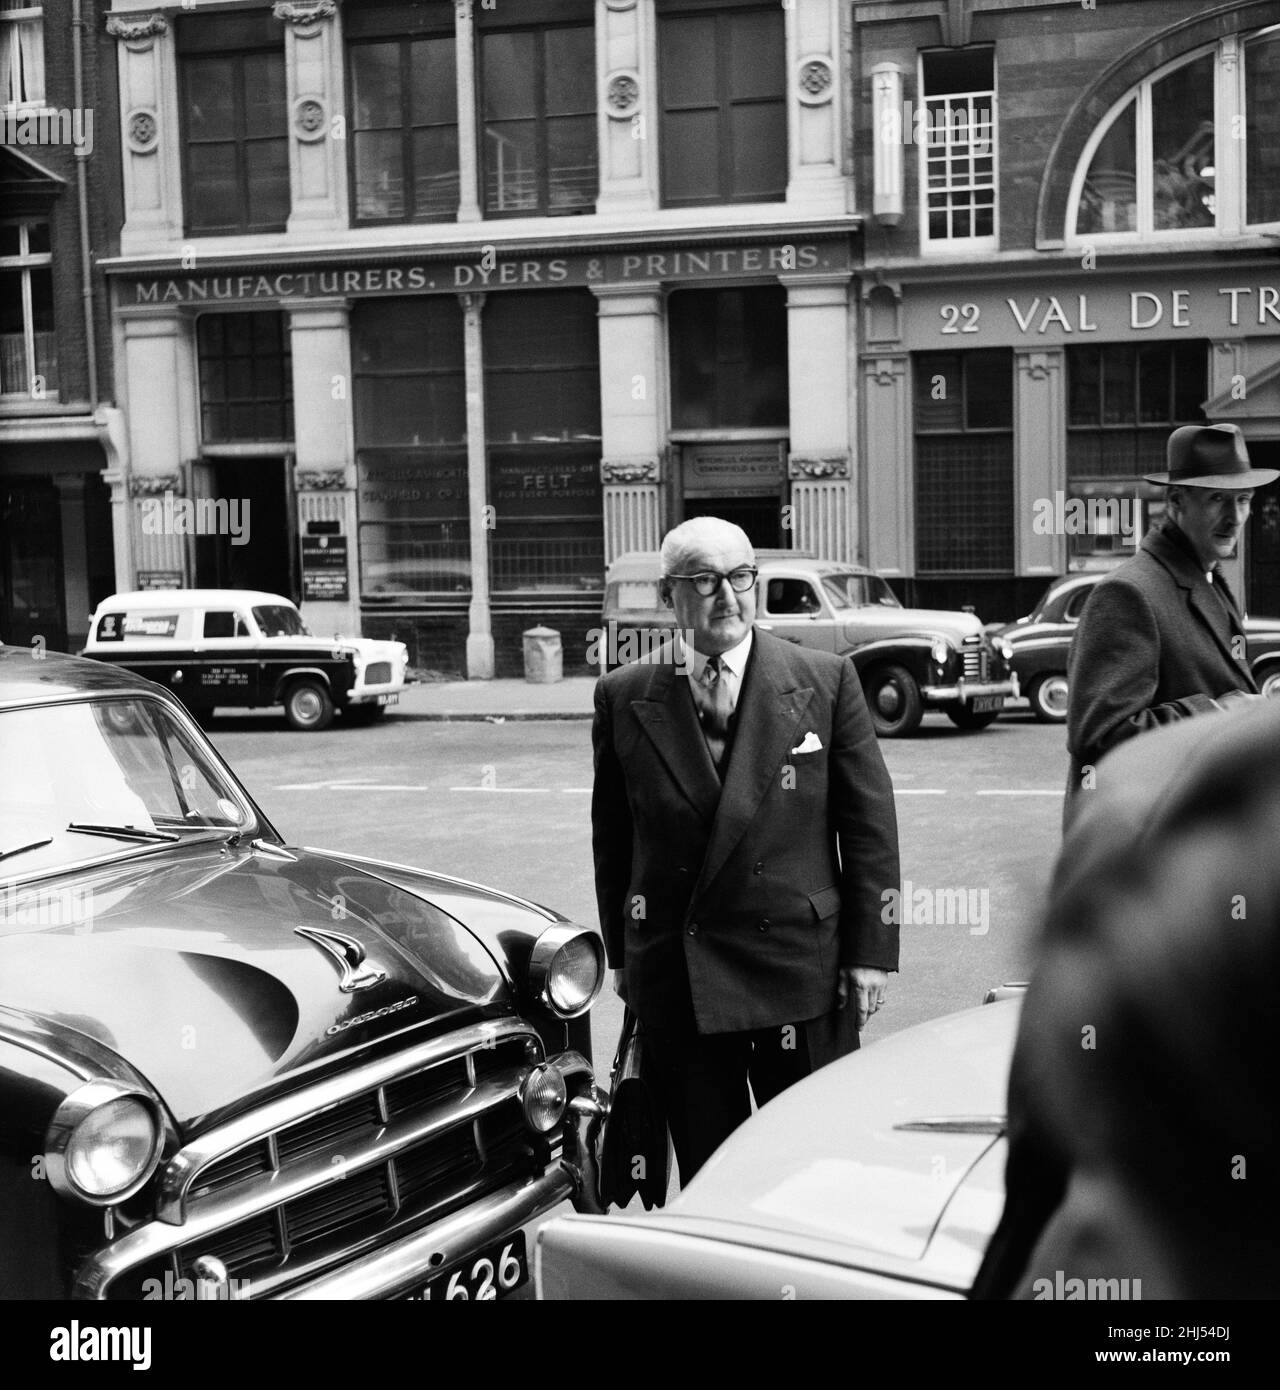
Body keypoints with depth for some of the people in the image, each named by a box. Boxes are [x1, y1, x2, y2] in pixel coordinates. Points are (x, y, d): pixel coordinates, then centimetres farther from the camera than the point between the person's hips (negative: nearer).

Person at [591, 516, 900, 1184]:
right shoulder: (623, 697, 3)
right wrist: (622, 954, 9)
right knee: (706, 1173, 11)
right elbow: (611, 836, 10)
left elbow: (868, 823, 0)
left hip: (803, 964, -1)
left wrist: (870, 952, -3)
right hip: (674, 972, 1)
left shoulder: (826, 680, -1)